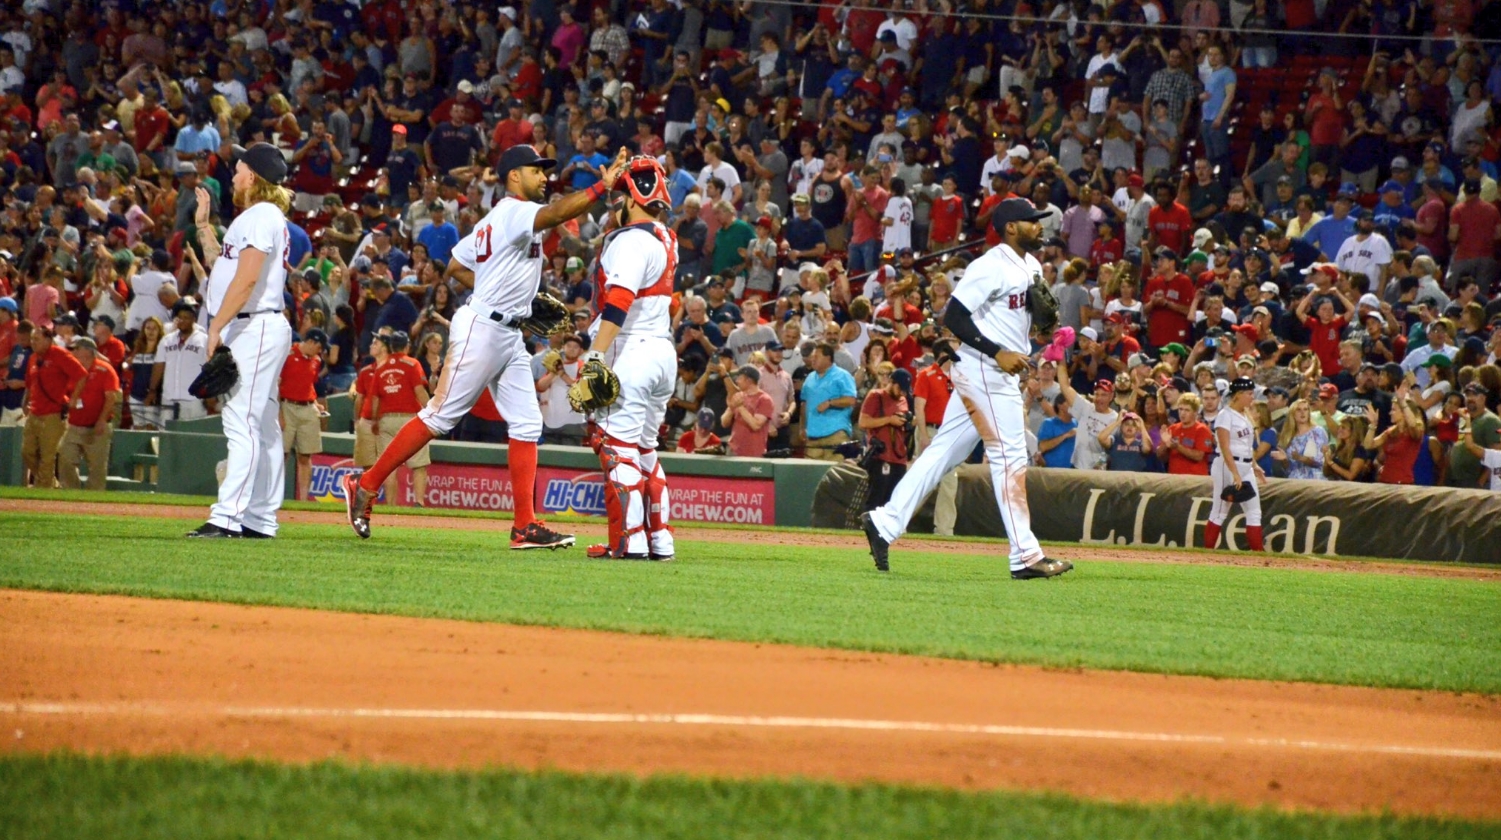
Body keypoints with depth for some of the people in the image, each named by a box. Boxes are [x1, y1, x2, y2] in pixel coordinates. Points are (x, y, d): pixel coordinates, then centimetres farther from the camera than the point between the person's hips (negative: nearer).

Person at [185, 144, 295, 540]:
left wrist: (216, 328, -22)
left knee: (242, 422, -16)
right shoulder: (250, 217, 22)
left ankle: (227, 517, -24)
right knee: (263, 427, 10)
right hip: (249, 331, 11)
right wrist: (203, 225, 25)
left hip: (256, 327, -11)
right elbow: (219, 264, 29)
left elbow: (247, 278, -20)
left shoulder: (261, 216, -11)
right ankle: (261, 519, 11)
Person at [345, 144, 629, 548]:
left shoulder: (494, 220, 17)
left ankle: (526, 526, 0)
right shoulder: (514, 212, -12)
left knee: (527, 424, 3)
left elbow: (455, 267, 21)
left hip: (508, 334, 10)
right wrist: (602, 188, -42)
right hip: (481, 328, -10)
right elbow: (554, 214, -33)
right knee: (440, 416, -6)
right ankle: (366, 486, 4)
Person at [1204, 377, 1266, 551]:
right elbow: (1225, 447, -20)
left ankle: (1258, 552, 5)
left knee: (1254, 511, 5)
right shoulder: (1226, 416, -14)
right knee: (1220, 511, -2)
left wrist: (1255, 465, 15)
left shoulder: (1245, 414, 13)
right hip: (1228, 466, -9)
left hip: (1246, 467, 9)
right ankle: (1206, 551, 6)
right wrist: (1235, 474, -24)